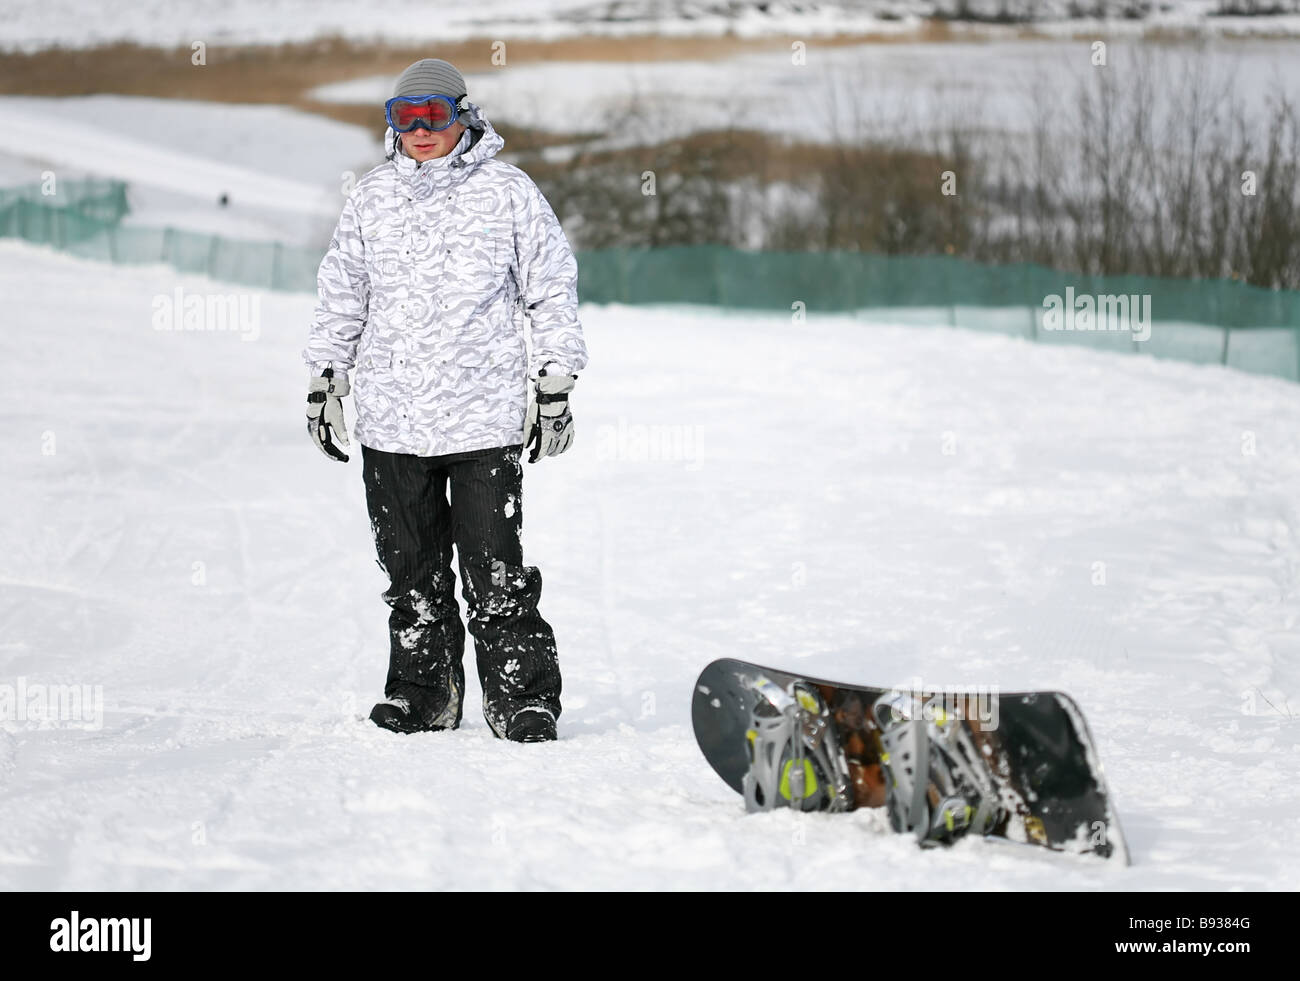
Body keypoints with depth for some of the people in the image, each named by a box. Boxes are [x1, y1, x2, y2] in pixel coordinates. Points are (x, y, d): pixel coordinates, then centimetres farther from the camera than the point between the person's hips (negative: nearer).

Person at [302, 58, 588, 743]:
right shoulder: (371, 198, 10)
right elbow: (340, 295, 19)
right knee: (411, 571, 9)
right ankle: (421, 694, 20)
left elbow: (552, 290, 5)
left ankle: (524, 699, 1)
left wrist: (555, 385, 2)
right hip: (391, 418, 4)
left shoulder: (507, 192, 1)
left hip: (486, 420, -3)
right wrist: (323, 383, 17)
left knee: (495, 571, -7)